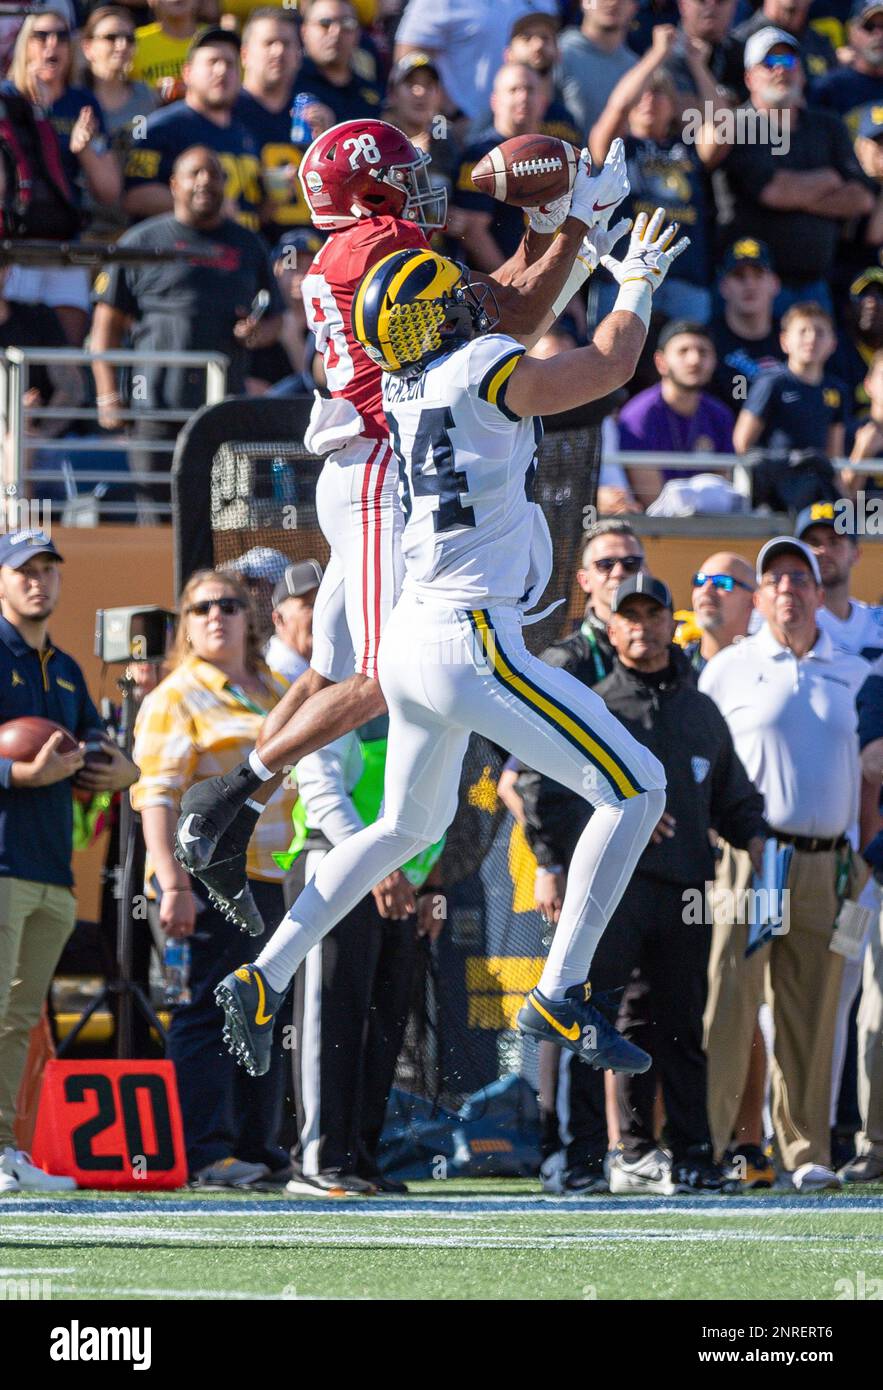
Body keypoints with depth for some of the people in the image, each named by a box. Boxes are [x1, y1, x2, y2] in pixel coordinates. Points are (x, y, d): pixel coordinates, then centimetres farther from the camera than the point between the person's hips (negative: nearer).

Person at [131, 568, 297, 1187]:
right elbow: (156, 795, -9)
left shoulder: (279, 693, 20)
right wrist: (172, 884, -20)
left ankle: (259, 1145, 16)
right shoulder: (177, 698, -1)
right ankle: (203, 1152, -10)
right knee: (207, 1012, -10)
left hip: (271, 880, 7)